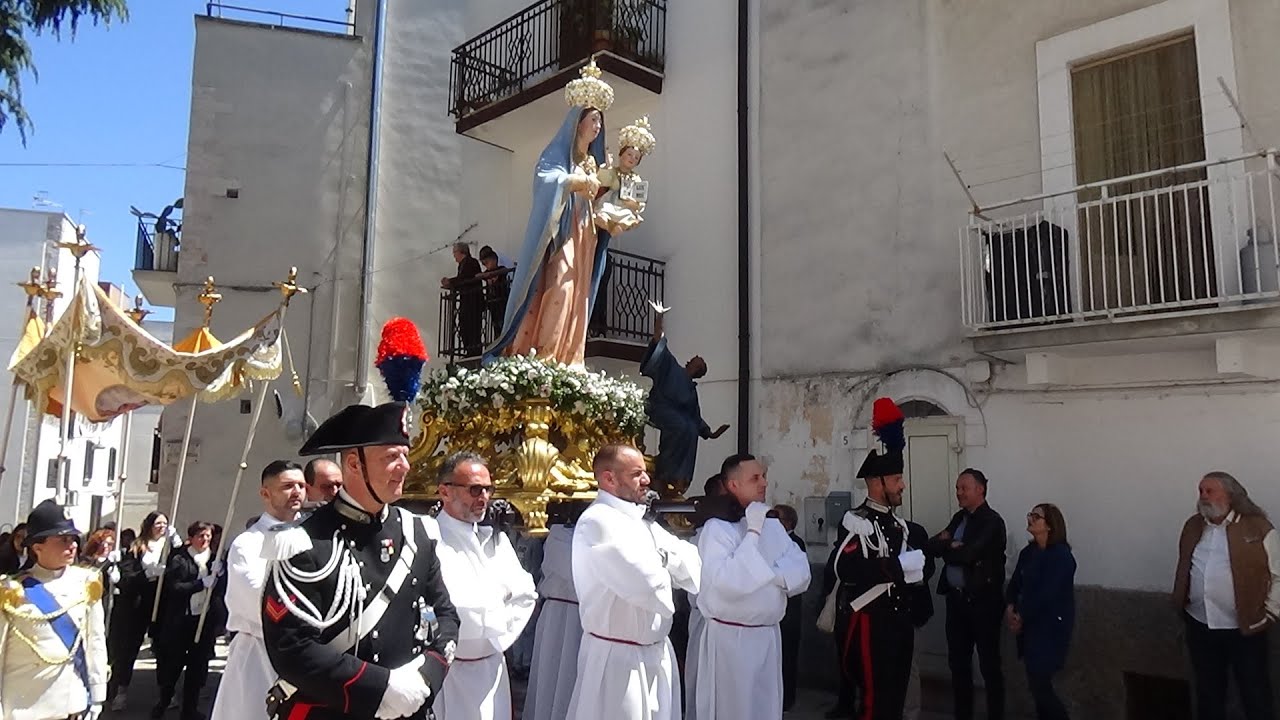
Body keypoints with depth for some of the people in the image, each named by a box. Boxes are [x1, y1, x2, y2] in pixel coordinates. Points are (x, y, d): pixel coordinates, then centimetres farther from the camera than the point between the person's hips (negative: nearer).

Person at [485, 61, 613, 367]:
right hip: (559, 238, -7)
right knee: (558, 296, -21)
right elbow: (544, 179, -19)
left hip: (584, 243, 7)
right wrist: (577, 181, -23)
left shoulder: (593, 162, 22)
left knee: (576, 306, -1)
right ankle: (544, 361, -24)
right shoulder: (558, 153, 2)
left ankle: (567, 367, -3)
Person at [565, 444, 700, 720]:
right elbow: (649, 586, -27)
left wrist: (663, 557, -14)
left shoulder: (641, 521, 11)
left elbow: (692, 562, 6)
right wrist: (665, 563, -5)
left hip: (655, 652, 9)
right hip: (619, 658, -8)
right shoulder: (598, 522, -19)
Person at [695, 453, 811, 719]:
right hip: (731, 637, -7)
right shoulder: (716, 528, -14)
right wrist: (753, 533, -23)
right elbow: (727, 583, -27)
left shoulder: (772, 524, 8)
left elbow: (801, 572, 3)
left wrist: (775, 574, -17)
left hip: (769, 635, 7)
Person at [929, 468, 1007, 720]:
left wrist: (945, 547, -8)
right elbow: (932, 545, 4)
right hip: (957, 599, 7)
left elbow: (968, 554, -25)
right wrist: (950, 545, -15)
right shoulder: (959, 517, 11)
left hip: (983, 601, -7)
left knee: (989, 663, 5)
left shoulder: (992, 521, -14)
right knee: (957, 661, 15)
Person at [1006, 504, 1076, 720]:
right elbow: (1015, 583, 10)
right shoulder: (1028, 552, 10)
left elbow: (1047, 594, -19)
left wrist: (1021, 617, -10)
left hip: (1050, 628, -7)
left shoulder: (1061, 556, -14)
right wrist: (1010, 608, -8)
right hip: (1029, 626, 7)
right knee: (1036, 683, 10)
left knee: (1040, 684, -7)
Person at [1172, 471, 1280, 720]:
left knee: (1255, 695, 7)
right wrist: (1180, 604, 13)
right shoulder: (1193, 526, 6)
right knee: (1208, 692, 16)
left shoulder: (1258, 528, -9)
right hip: (1199, 626, 4)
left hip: (1244, 629, -4)